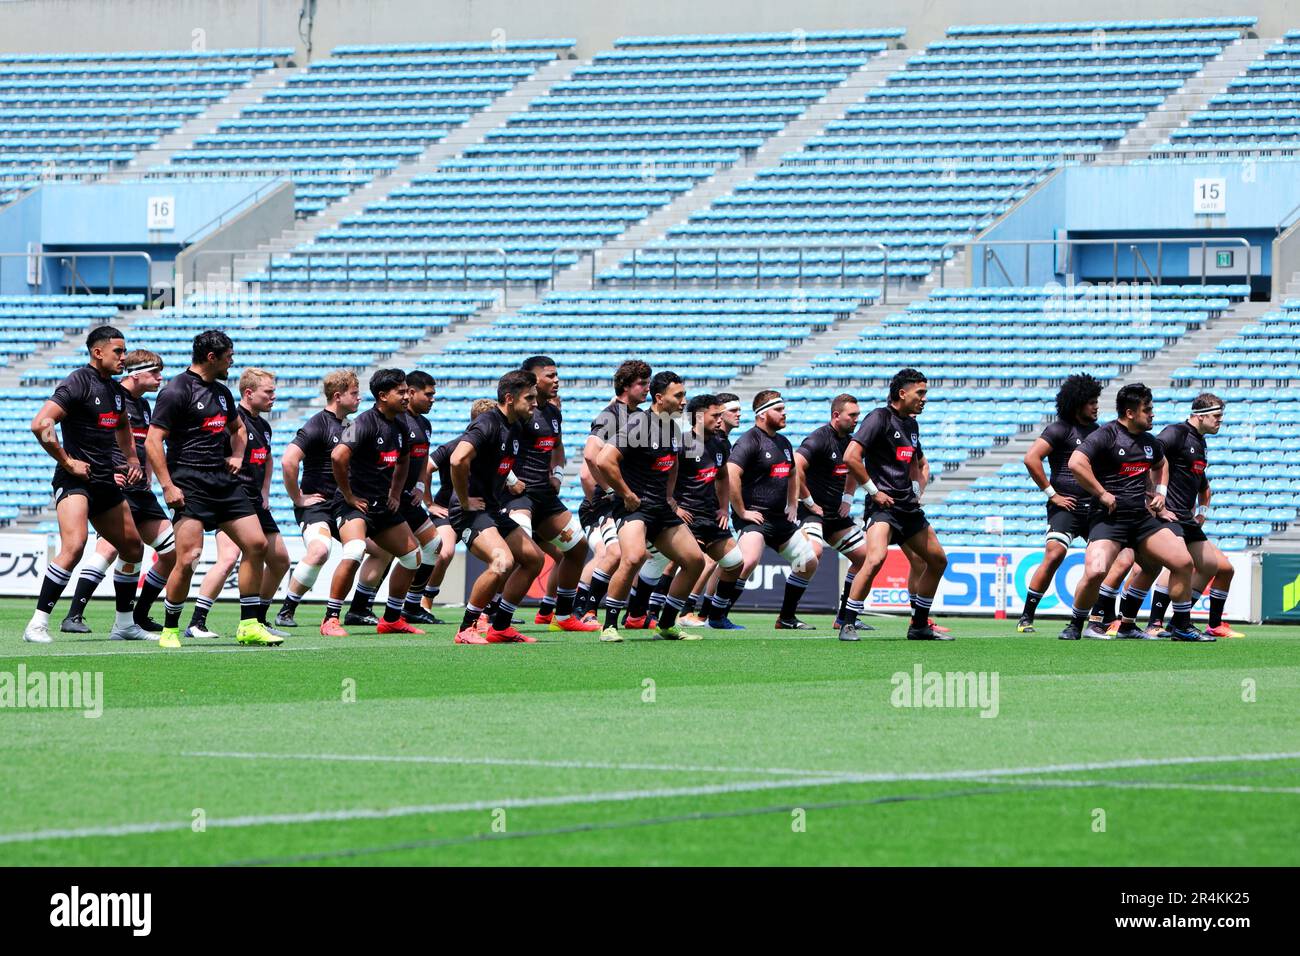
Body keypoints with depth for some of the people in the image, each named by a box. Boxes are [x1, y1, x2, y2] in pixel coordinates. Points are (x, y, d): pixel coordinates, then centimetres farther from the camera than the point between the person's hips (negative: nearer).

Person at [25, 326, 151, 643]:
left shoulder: (116, 390, 14)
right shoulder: (78, 383, -13)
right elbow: (40, 425, -22)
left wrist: (131, 460, 23)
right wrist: (68, 462, -17)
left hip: (107, 483, 9)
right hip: (75, 482, -9)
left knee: (133, 548, 14)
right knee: (74, 547, -25)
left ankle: (124, 624, 27)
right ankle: (38, 624, -23)